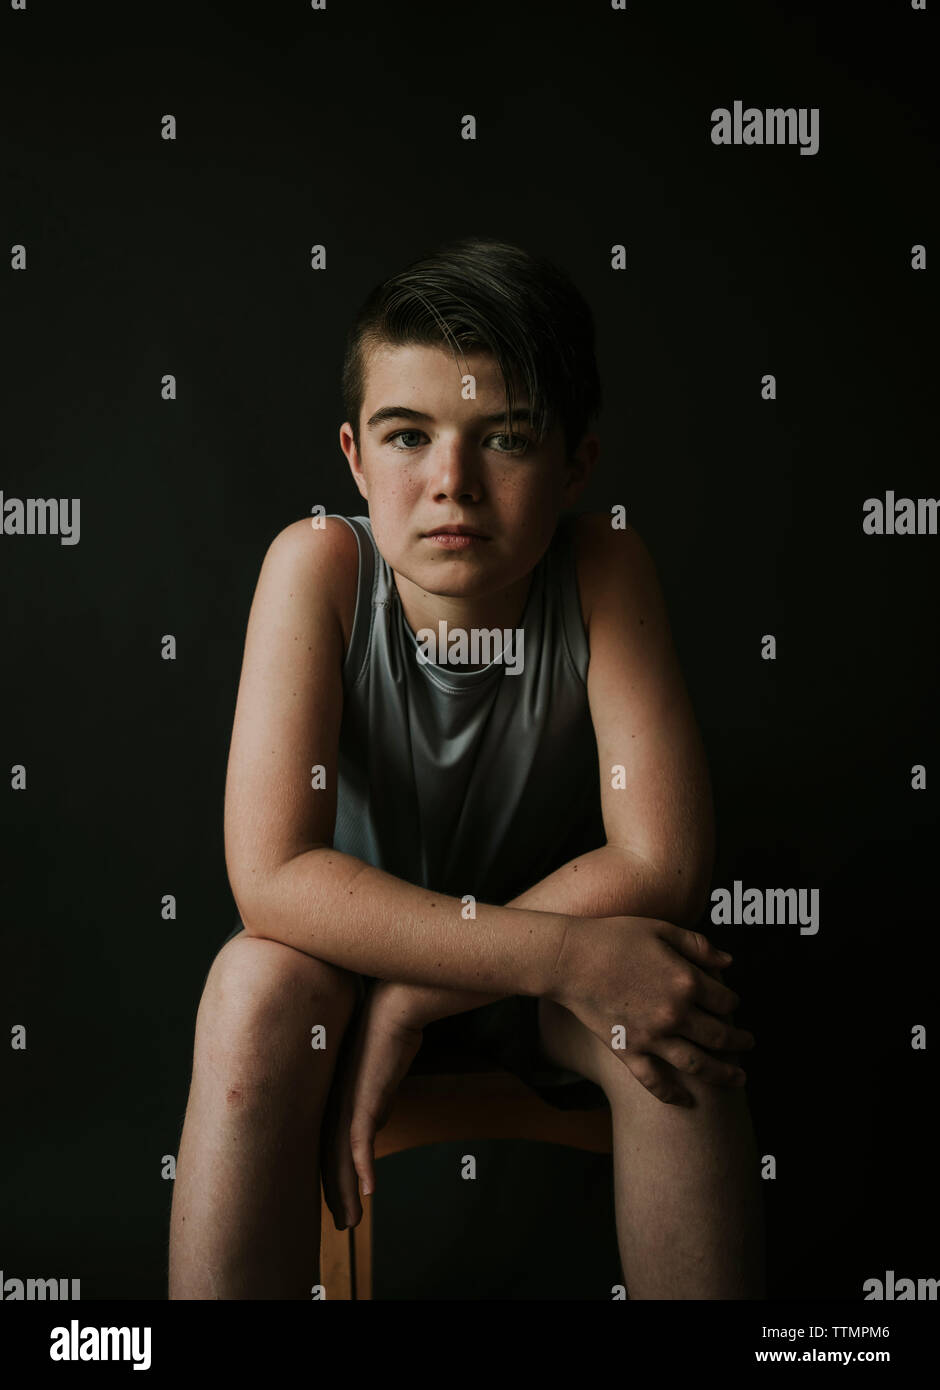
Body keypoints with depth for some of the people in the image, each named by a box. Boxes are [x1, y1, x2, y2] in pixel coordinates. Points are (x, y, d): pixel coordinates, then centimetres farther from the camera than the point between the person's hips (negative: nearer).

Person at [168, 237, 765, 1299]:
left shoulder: (602, 568, -20)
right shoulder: (319, 565, -22)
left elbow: (663, 863, -23)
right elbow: (272, 877, -29)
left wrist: (408, 1000, -26)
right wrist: (564, 956, -37)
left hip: (558, 951, 1)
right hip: (347, 951, 0)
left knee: (674, 1017, -29)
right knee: (255, 985, -31)